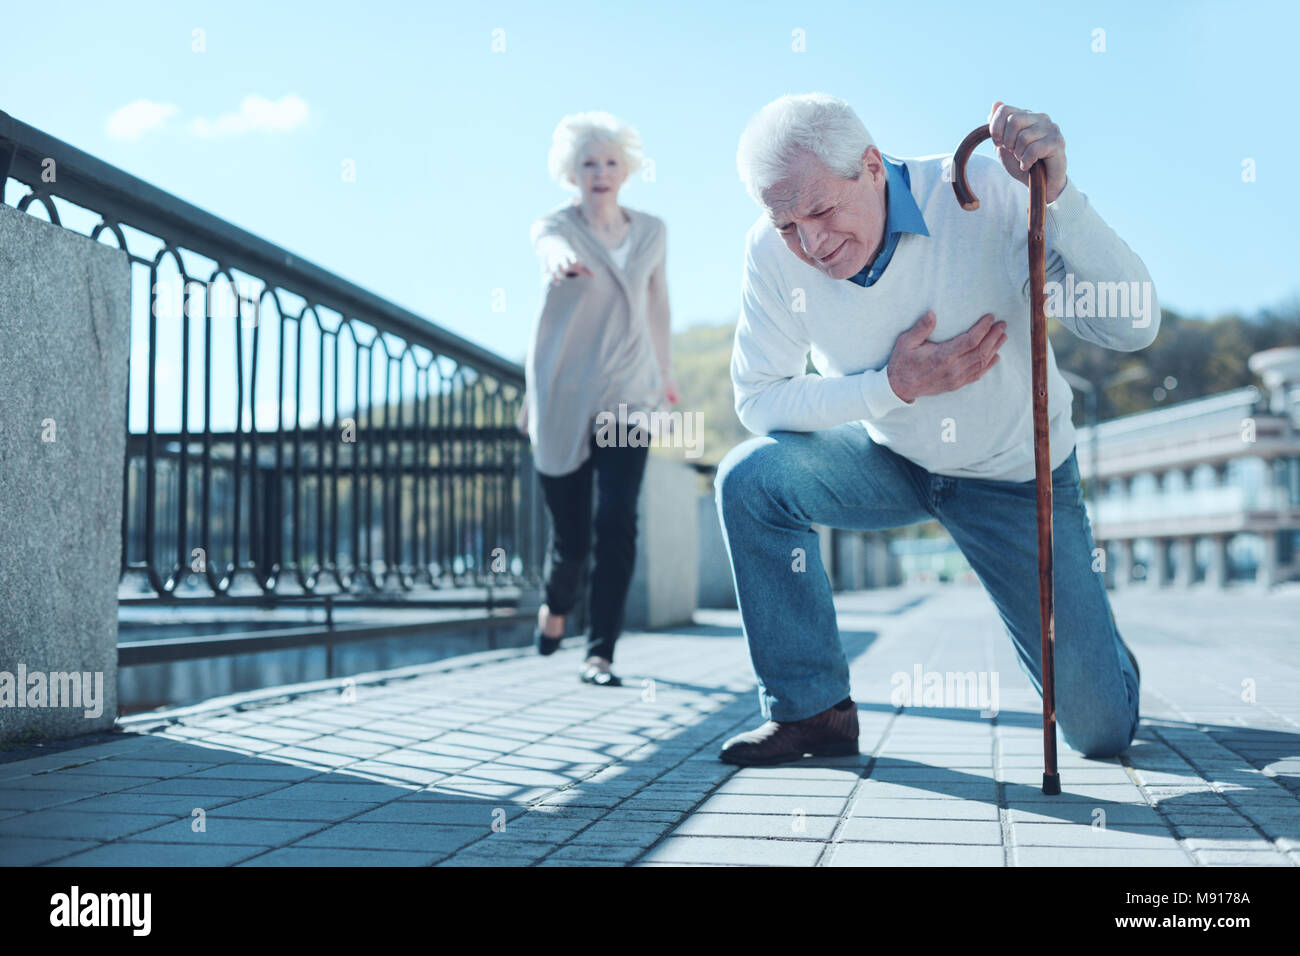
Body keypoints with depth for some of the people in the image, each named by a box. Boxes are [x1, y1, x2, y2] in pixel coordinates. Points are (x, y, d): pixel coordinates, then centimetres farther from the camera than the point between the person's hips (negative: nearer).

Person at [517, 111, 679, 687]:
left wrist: (665, 373, 27)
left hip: (627, 396, 2)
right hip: (562, 400, -2)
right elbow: (551, 246, -29)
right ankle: (555, 606, 37)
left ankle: (600, 654, -5)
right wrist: (561, 263, -54)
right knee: (569, 535, 3)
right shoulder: (555, 226, -4)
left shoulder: (652, 232, 6)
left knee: (617, 524, -13)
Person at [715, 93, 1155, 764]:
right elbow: (757, 398, -12)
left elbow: (1132, 328, -31)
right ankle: (812, 710, -9)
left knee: (1102, 730, -2)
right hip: (893, 462, 2)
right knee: (750, 475, -26)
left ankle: (1094, 646, 38)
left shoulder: (984, 195, -27)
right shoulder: (773, 251, -19)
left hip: (1017, 476, -2)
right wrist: (894, 386, -25)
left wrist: (1056, 194, -45)